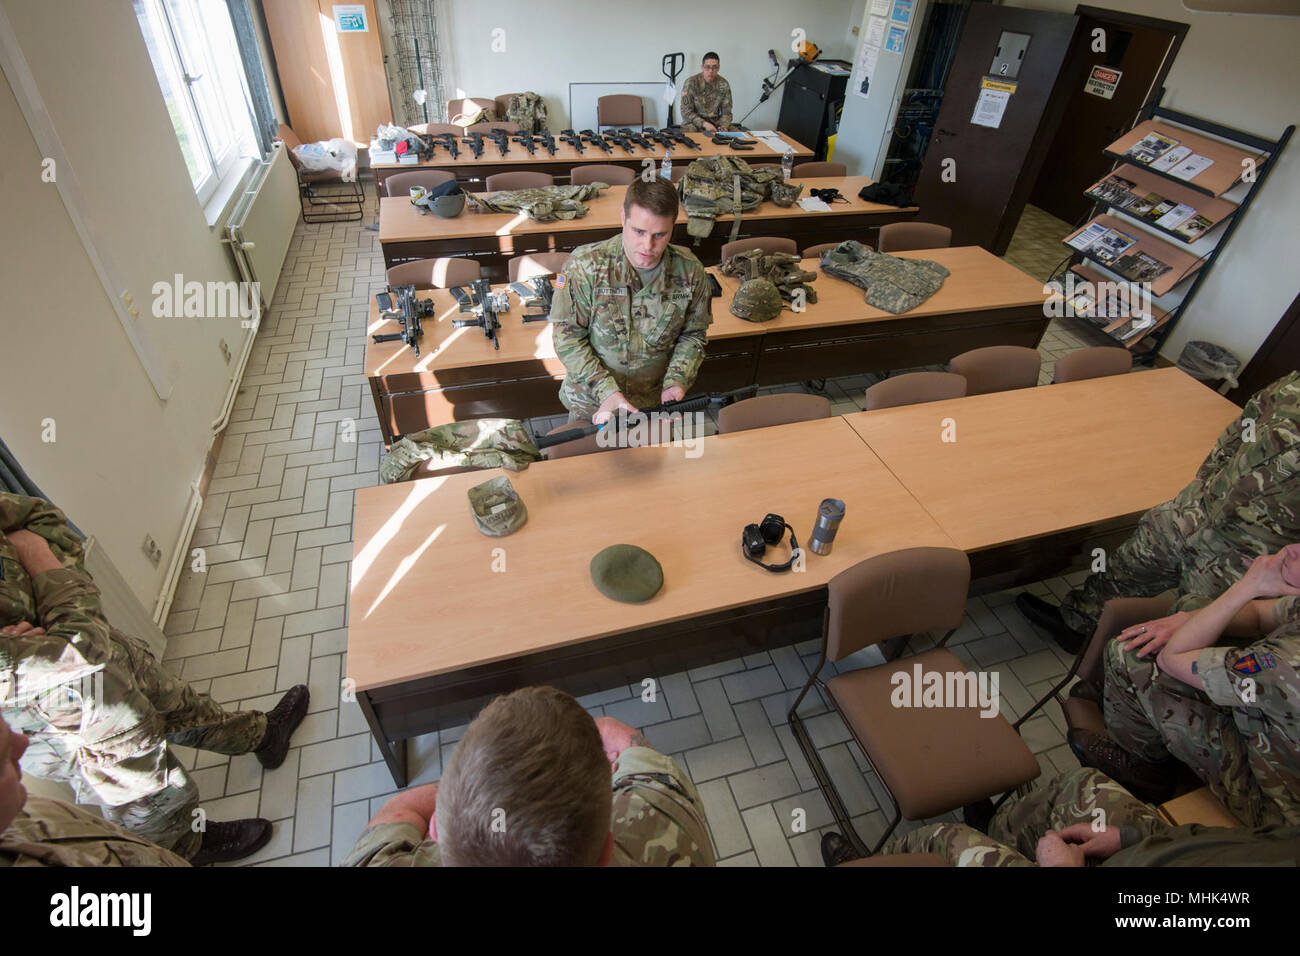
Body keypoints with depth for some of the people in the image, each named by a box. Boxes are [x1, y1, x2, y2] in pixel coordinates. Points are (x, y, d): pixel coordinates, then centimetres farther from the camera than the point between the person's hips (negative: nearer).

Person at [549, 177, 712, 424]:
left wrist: (677, 381, -14)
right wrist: (606, 391, -25)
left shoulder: (690, 272, -11)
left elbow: (693, 334, 3)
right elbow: (567, 337, -15)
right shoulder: (585, 265, -18)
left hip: (656, 403, 2)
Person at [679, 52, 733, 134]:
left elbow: (726, 113, 4)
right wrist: (704, 124, -25)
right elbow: (686, 112, -12)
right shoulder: (691, 83, -10)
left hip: (716, 122, 3)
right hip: (694, 122, -3)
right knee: (690, 130, -38)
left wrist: (723, 126, -19)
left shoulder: (724, 84, -1)